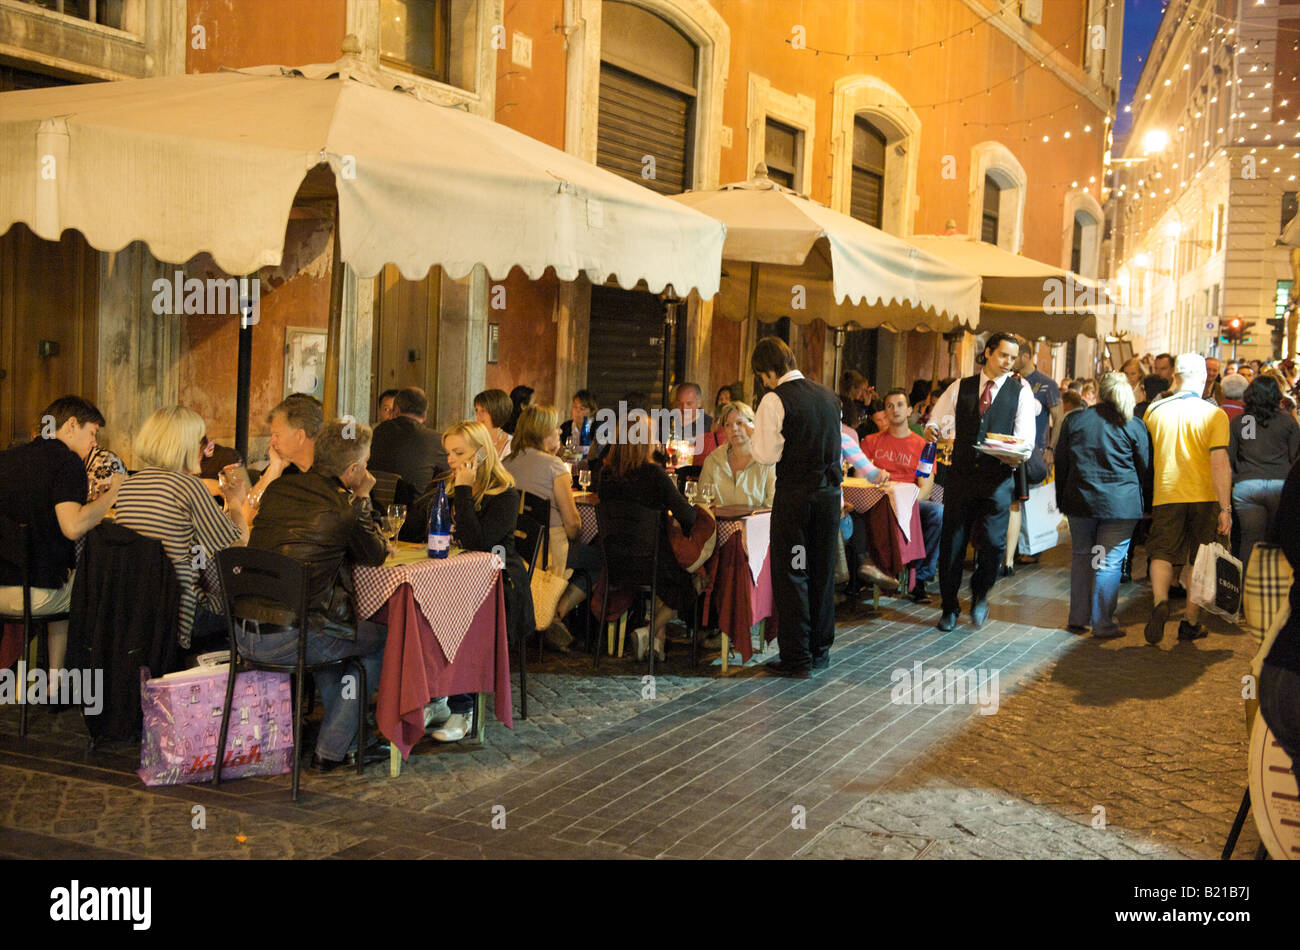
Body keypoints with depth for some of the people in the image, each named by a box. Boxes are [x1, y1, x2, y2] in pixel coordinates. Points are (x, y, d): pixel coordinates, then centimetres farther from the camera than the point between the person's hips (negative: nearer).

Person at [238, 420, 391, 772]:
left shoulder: (277, 489, 9)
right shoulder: (342, 508, -10)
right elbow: (376, 555, 7)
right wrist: (362, 499, 14)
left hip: (243, 633, 7)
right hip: (287, 640, -7)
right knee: (382, 639, 14)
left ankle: (346, 735, 40)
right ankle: (331, 749, 15)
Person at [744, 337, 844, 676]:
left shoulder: (774, 400, -11)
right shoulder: (828, 395, 9)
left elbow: (767, 455, -13)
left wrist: (753, 433, 4)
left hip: (795, 495, -6)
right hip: (830, 490, 6)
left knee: (790, 573, 1)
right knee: (823, 572, 14)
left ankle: (796, 657, 3)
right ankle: (820, 650, 23)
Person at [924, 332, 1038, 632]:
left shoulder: (1020, 392, 7)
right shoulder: (960, 388, 12)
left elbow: (1025, 436, -1)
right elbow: (938, 418, 11)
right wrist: (932, 430, -13)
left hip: (998, 476, -1)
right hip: (961, 474, 1)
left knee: (994, 541, -10)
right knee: (952, 540, 4)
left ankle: (980, 595, 18)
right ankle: (949, 606, 19)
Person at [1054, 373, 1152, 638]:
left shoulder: (1074, 420, 4)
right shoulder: (1134, 426, -3)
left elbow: (1060, 463, 9)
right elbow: (1145, 470, 2)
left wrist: (1062, 499, 17)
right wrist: (1144, 504, 13)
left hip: (1079, 500, 3)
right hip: (1120, 504, -3)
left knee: (1081, 557, 15)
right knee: (1109, 562, 1)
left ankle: (1078, 619, 17)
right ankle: (1102, 624, 4)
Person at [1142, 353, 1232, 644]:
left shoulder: (1155, 410, -1)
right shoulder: (1215, 415, -9)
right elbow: (1220, 462, -15)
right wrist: (1225, 508, -13)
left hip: (1166, 494, 1)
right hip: (1204, 497, -1)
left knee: (1162, 554, 7)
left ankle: (1160, 601, -21)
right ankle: (1191, 623, 18)